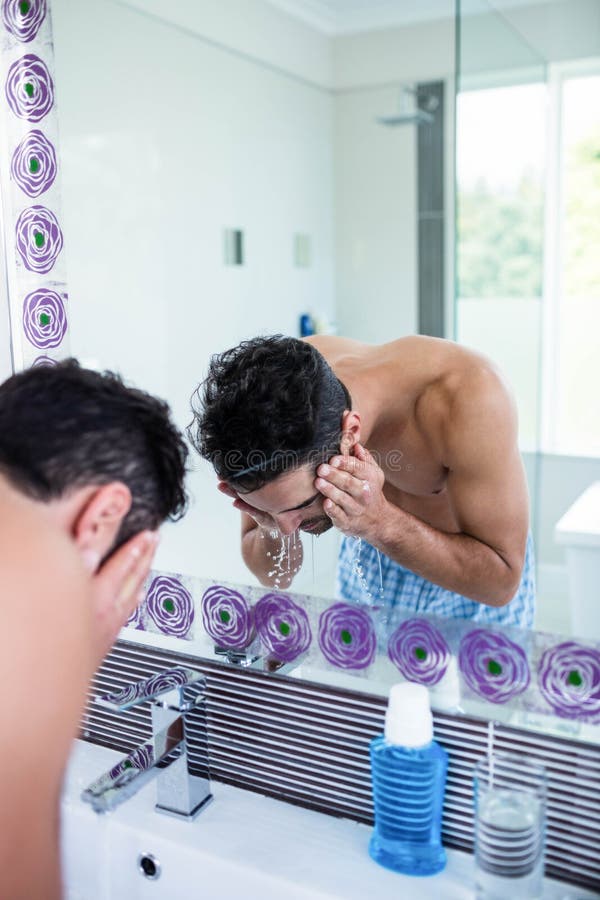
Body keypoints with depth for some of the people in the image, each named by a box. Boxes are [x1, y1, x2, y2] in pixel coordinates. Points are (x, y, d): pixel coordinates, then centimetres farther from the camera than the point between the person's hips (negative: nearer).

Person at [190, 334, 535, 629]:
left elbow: (501, 582, -29)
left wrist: (381, 522, -41)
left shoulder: (466, 397, -38)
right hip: (368, 562, 3)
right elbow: (274, 578, -14)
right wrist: (273, 531, -35)